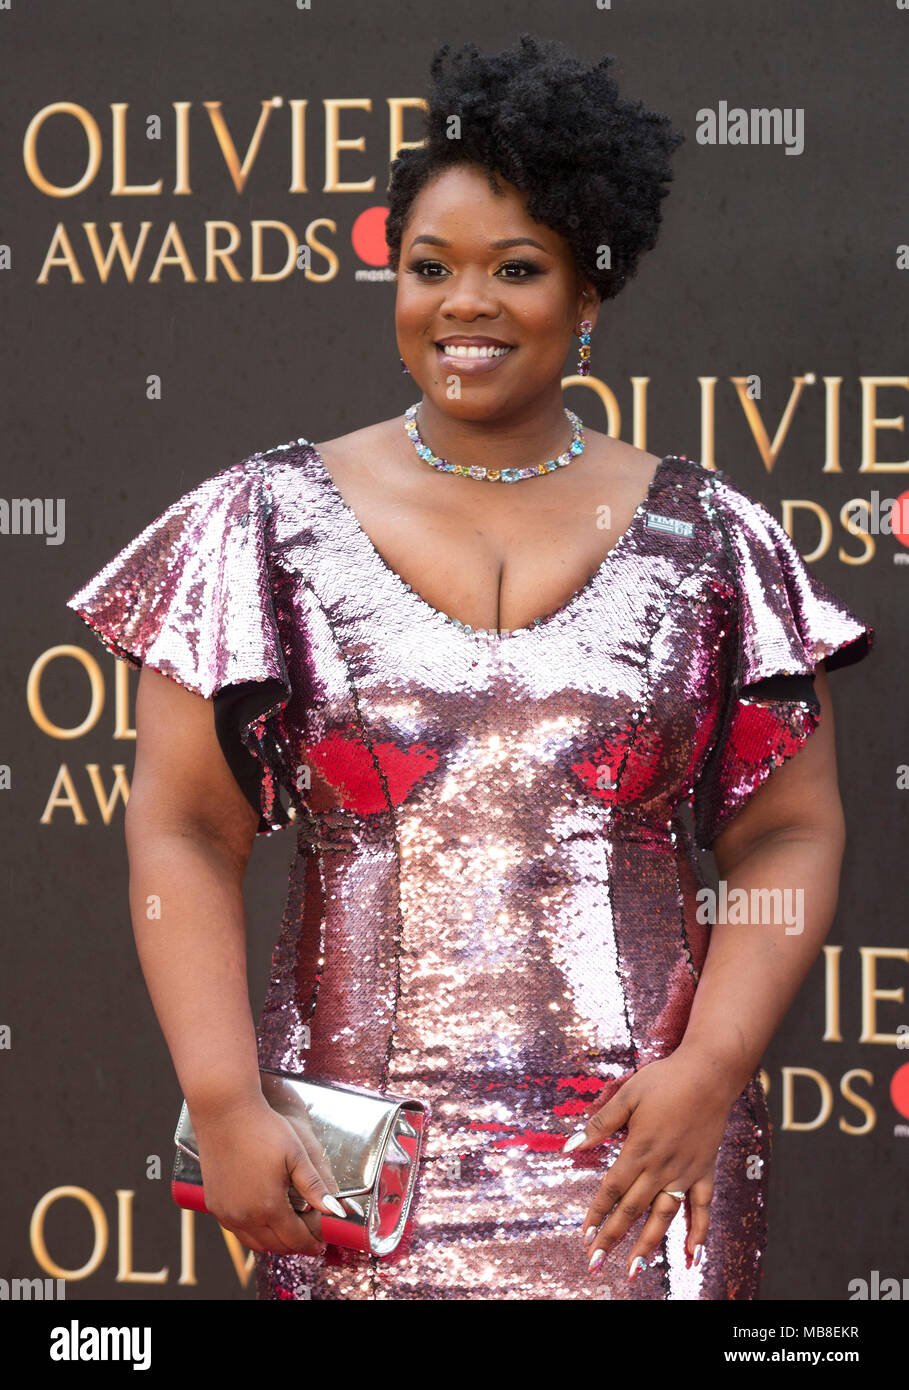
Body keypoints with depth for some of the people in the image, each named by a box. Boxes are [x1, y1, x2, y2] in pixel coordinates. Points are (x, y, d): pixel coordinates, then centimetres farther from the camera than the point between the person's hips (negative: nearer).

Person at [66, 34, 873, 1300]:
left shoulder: (711, 542, 5)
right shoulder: (270, 524, 4)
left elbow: (790, 837, 5)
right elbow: (185, 832, 1)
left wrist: (712, 1067, -8)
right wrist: (224, 1105, -8)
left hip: (639, 1149, 0)